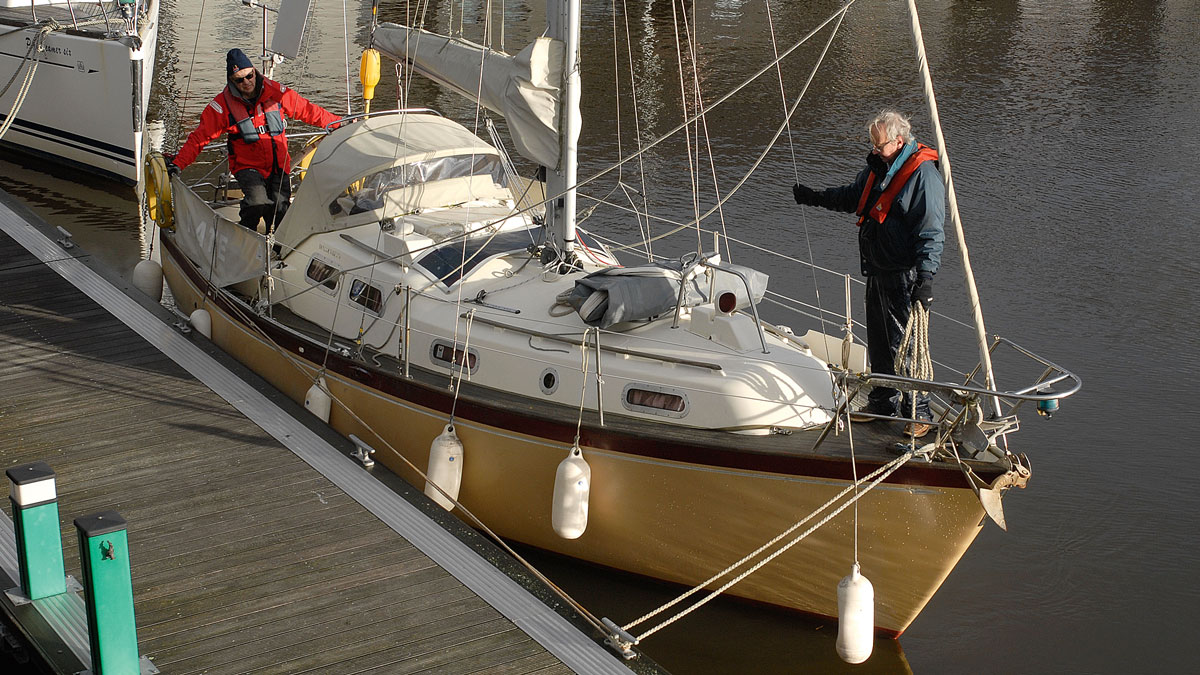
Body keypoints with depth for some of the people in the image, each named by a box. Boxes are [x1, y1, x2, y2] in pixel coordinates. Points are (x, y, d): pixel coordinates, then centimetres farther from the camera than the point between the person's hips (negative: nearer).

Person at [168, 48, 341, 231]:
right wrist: (178, 163, -16)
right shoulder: (222, 105, -6)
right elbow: (199, 137, -5)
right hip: (248, 166, -2)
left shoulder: (276, 91, -1)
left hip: (279, 165, 2)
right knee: (258, 203, -29)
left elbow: (307, 110, 11)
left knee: (280, 209, -14)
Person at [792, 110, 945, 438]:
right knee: (878, 340, 16)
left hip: (905, 275, -9)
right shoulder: (879, 165, 11)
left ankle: (918, 412, 6)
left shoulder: (923, 174, -16)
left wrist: (925, 278, -28)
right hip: (877, 271, 9)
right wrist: (815, 198, 25)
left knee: (906, 344, -5)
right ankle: (883, 402, 29)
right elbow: (852, 196, 31)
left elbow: (931, 232, -21)